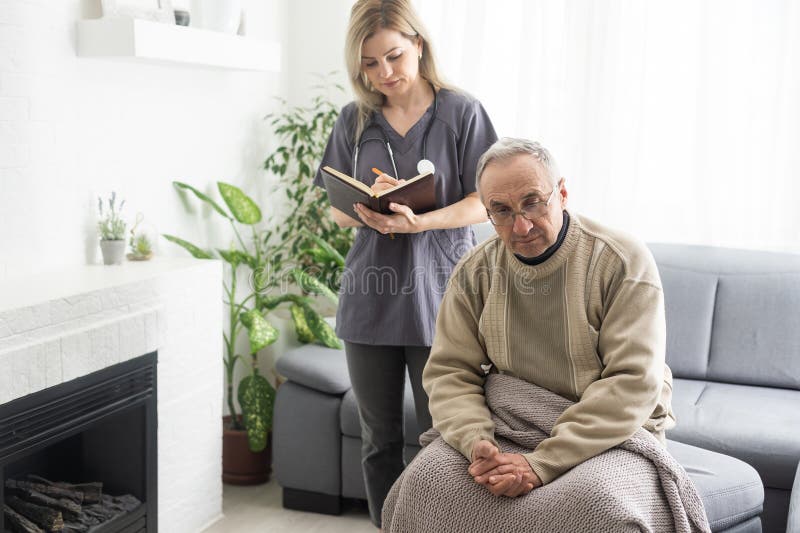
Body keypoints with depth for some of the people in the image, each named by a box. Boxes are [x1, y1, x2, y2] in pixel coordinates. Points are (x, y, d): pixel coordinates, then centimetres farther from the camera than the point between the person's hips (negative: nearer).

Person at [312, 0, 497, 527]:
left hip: (436, 296, -3)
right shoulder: (354, 121, 7)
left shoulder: (461, 113, -3)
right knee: (380, 440, 14)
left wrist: (417, 221, -22)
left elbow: (484, 203, -6)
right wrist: (364, 213, -13)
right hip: (369, 299, 4)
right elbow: (335, 209, 11)